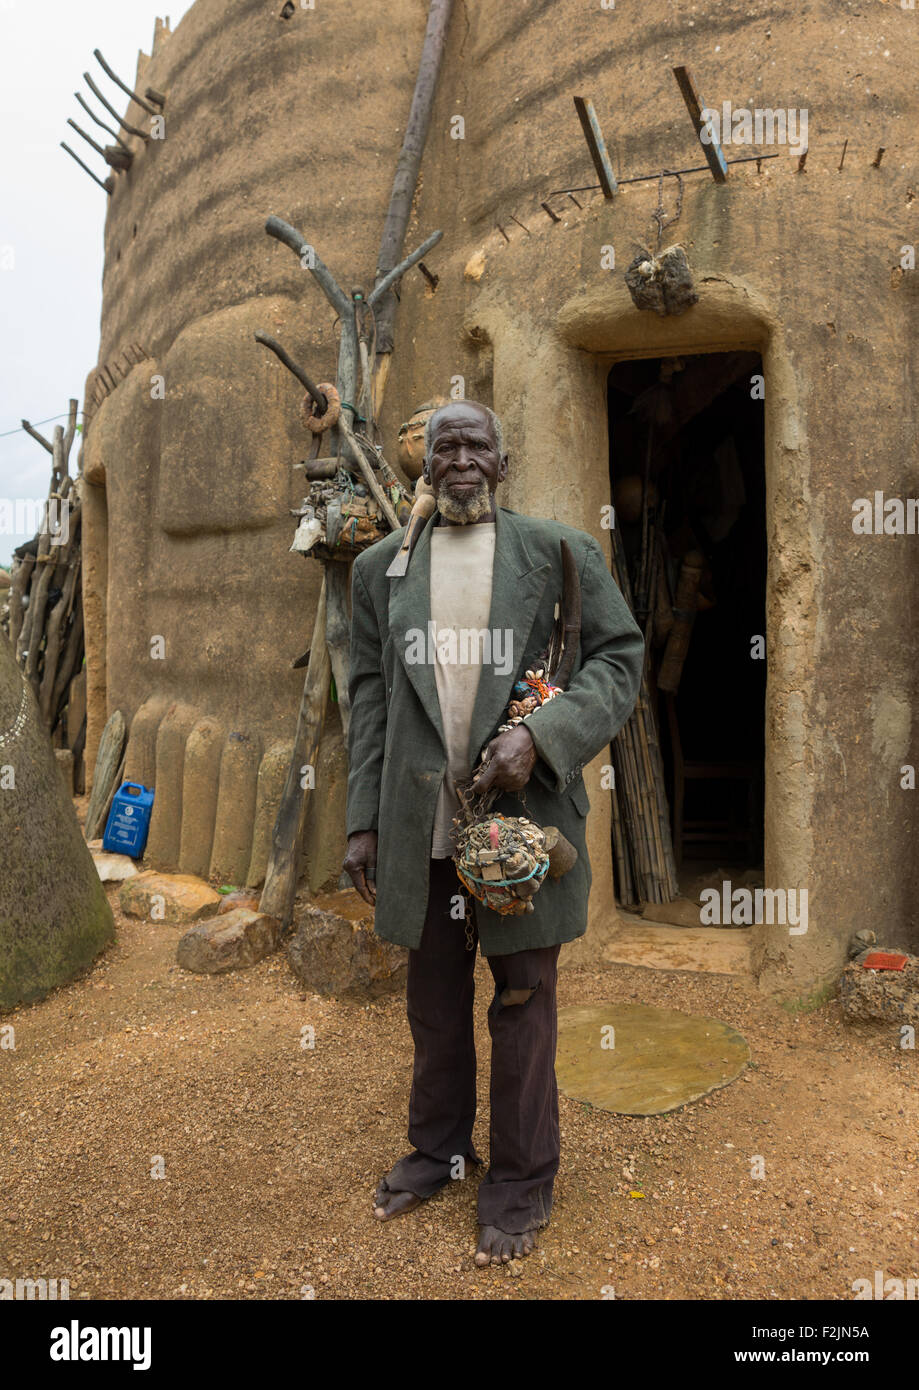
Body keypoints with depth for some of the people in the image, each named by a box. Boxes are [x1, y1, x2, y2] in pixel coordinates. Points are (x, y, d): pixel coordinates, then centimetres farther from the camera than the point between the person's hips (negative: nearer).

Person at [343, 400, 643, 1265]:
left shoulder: (560, 553, 1)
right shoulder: (381, 567, 9)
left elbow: (619, 657, -2)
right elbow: (368, 697, 8)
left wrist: (541, 738, -18)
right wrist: (363, 821, 4)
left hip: (523, 812, -2)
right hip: (419, 823, 3)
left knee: (522, 1000, 9)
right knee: (433, 998, 17)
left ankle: (520, 1180, 29)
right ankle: (438, 1148, 39)